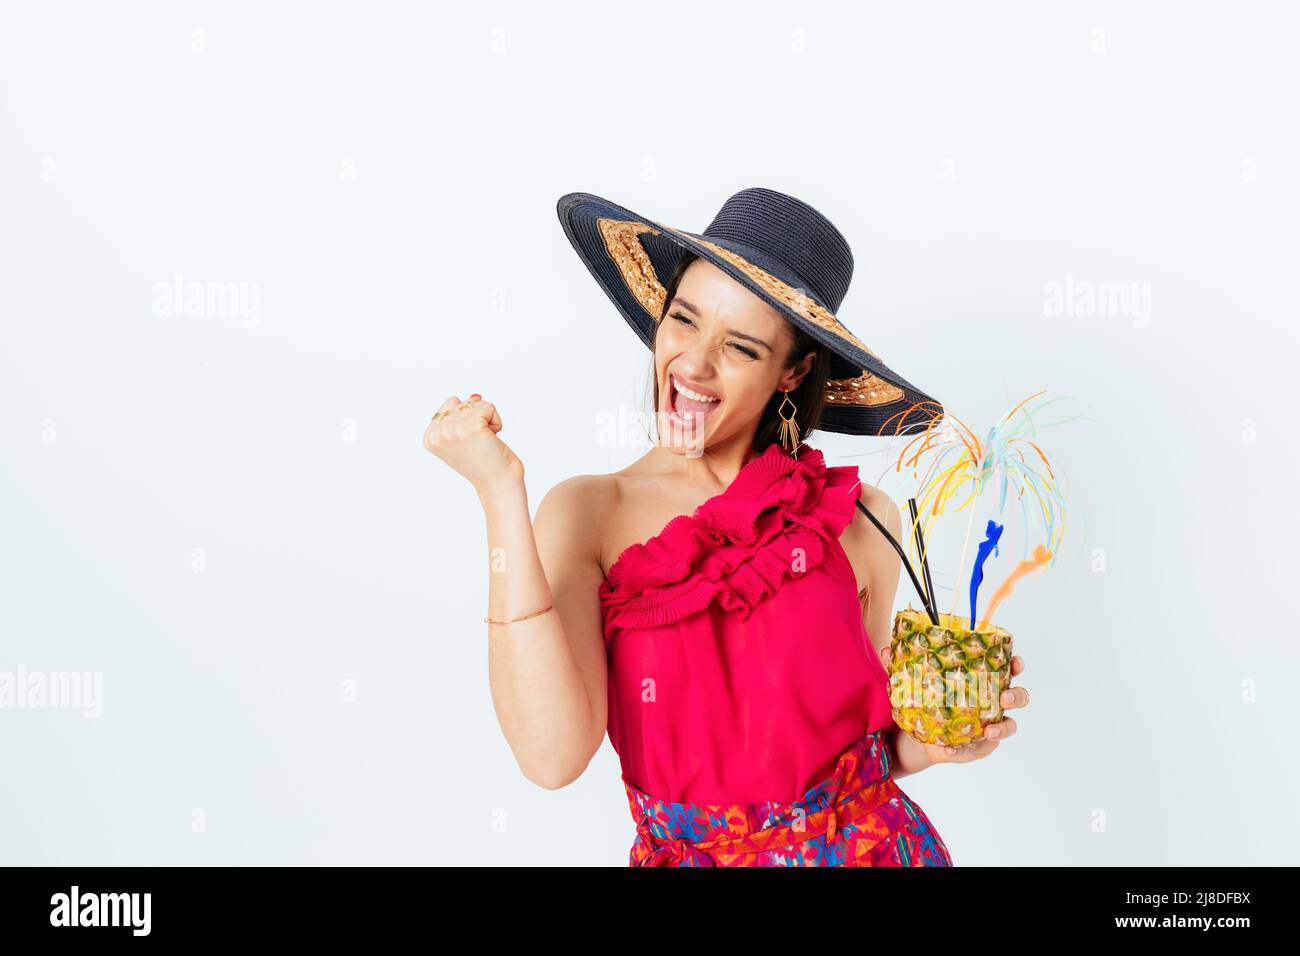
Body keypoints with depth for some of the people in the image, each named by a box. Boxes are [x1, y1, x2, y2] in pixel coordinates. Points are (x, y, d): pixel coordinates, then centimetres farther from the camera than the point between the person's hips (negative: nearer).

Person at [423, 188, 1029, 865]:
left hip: (864, 847, 1)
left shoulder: (861, 521, -9)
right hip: (681, 853, 0)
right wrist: (501, 493, -24)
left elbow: (861, 735, 7)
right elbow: (553, 756, -25)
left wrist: (917, 748, -14)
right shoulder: (587, 515, -10)